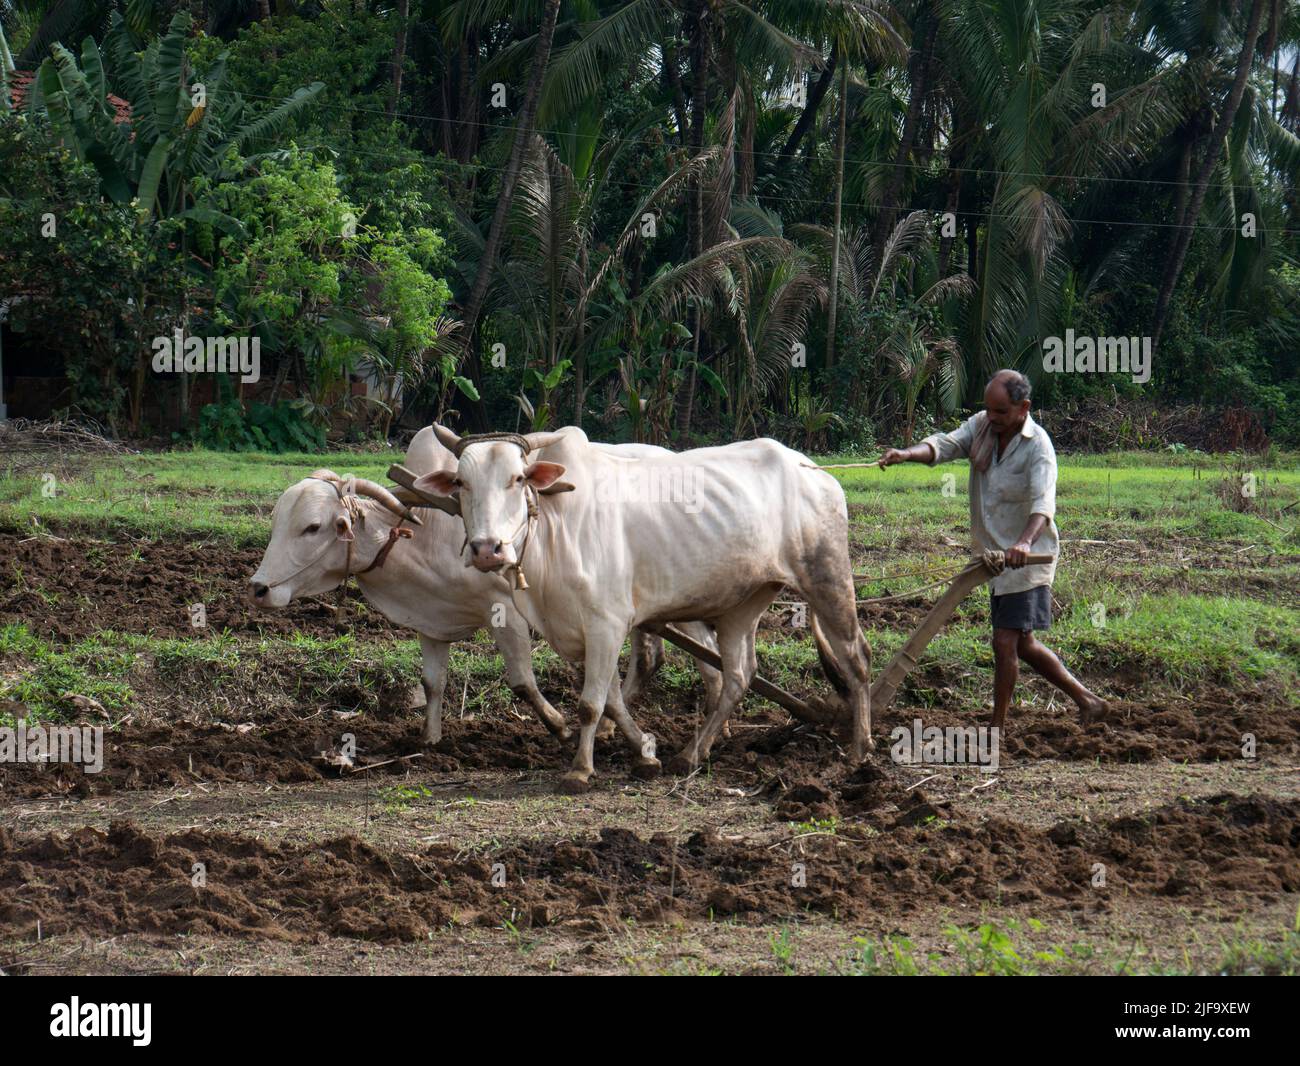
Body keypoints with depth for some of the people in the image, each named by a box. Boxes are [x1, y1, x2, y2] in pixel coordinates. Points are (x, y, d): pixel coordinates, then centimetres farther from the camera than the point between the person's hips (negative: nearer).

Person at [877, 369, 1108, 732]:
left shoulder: (1037, 446, -20)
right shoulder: (981, 426, 1)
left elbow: (1043, 504, -33)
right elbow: (945, 444, -12)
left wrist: (1025, 542, -52)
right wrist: (907, 454, -34)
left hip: (1026, 560, -8)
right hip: (994, 555, 8)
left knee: (1005, 641, -11)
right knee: (1022, 644, 16)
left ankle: (998, 727, 1)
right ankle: (1086, 700, 28)